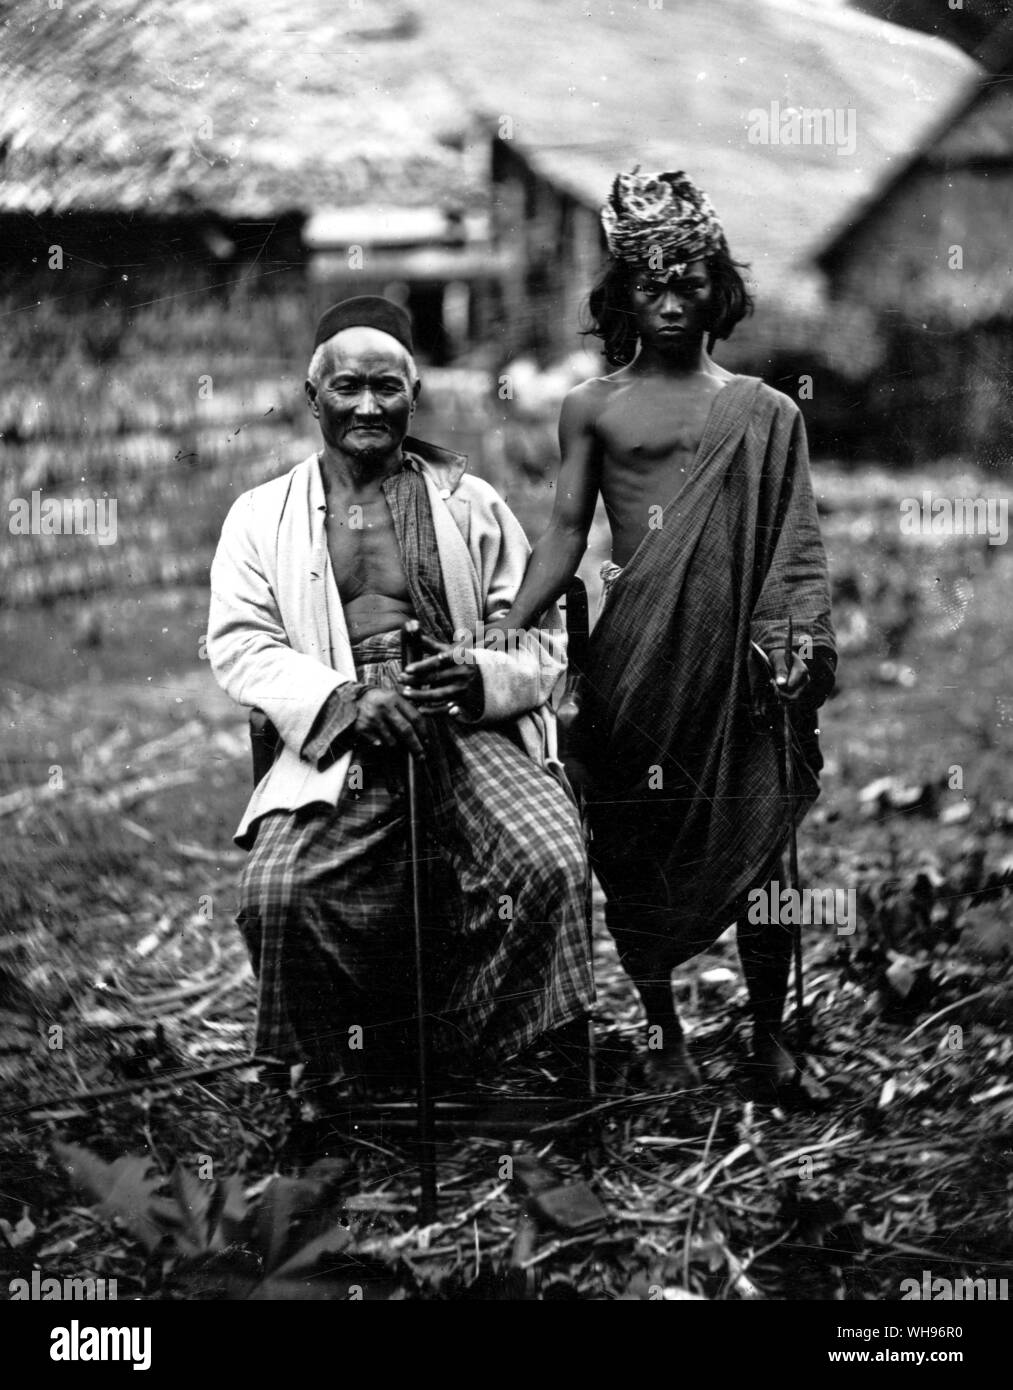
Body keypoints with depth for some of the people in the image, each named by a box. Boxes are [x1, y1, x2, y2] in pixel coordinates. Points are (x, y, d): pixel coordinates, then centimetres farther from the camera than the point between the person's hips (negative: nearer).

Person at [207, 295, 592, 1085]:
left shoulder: (471, 503, 16)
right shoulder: (262, 516, 14)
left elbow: (543, 635, 13)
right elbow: (239, 644, 3)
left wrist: (483, 675, -10)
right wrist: (345, 700, -14)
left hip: (473, 732, 1)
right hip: (337, 748, 0)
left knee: (554, 864, -27)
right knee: (276, 893, -27)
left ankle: (477, 1055, -6)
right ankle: (355, 1071, -2)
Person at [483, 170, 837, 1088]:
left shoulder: (765, 413, 8)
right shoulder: (593, 409, 8)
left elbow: (797, 546, 6)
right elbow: (566, 532, 2)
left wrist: (798, 636, -8)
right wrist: (509, 625, -10)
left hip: (741, 659, 0)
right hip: (636, 657, 1)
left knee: (757, 840, 1)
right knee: (636, 849, 5)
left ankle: (770, 1032, 17)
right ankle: (664, 1035, 21)